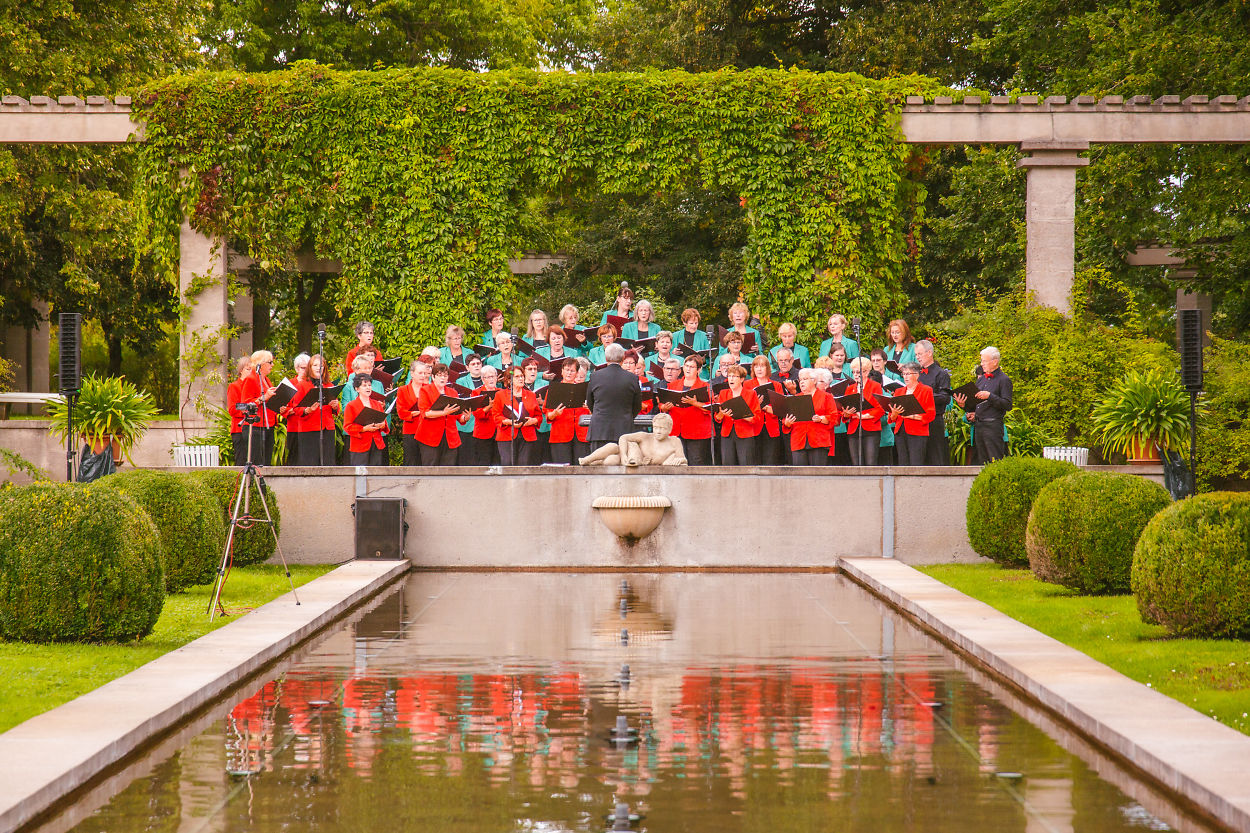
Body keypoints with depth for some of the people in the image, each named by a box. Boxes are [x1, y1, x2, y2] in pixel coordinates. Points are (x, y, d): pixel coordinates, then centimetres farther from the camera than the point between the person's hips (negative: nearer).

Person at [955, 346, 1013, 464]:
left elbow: (1007, 405, -11)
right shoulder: (981, 379, 19)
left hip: (993, 426, -7)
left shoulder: (1004, 380, -3)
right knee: (979, 462, 6)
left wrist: (989, 396, -20)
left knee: (995, 463, -10)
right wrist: (964, 405, 4)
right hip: (978, 426, 7)